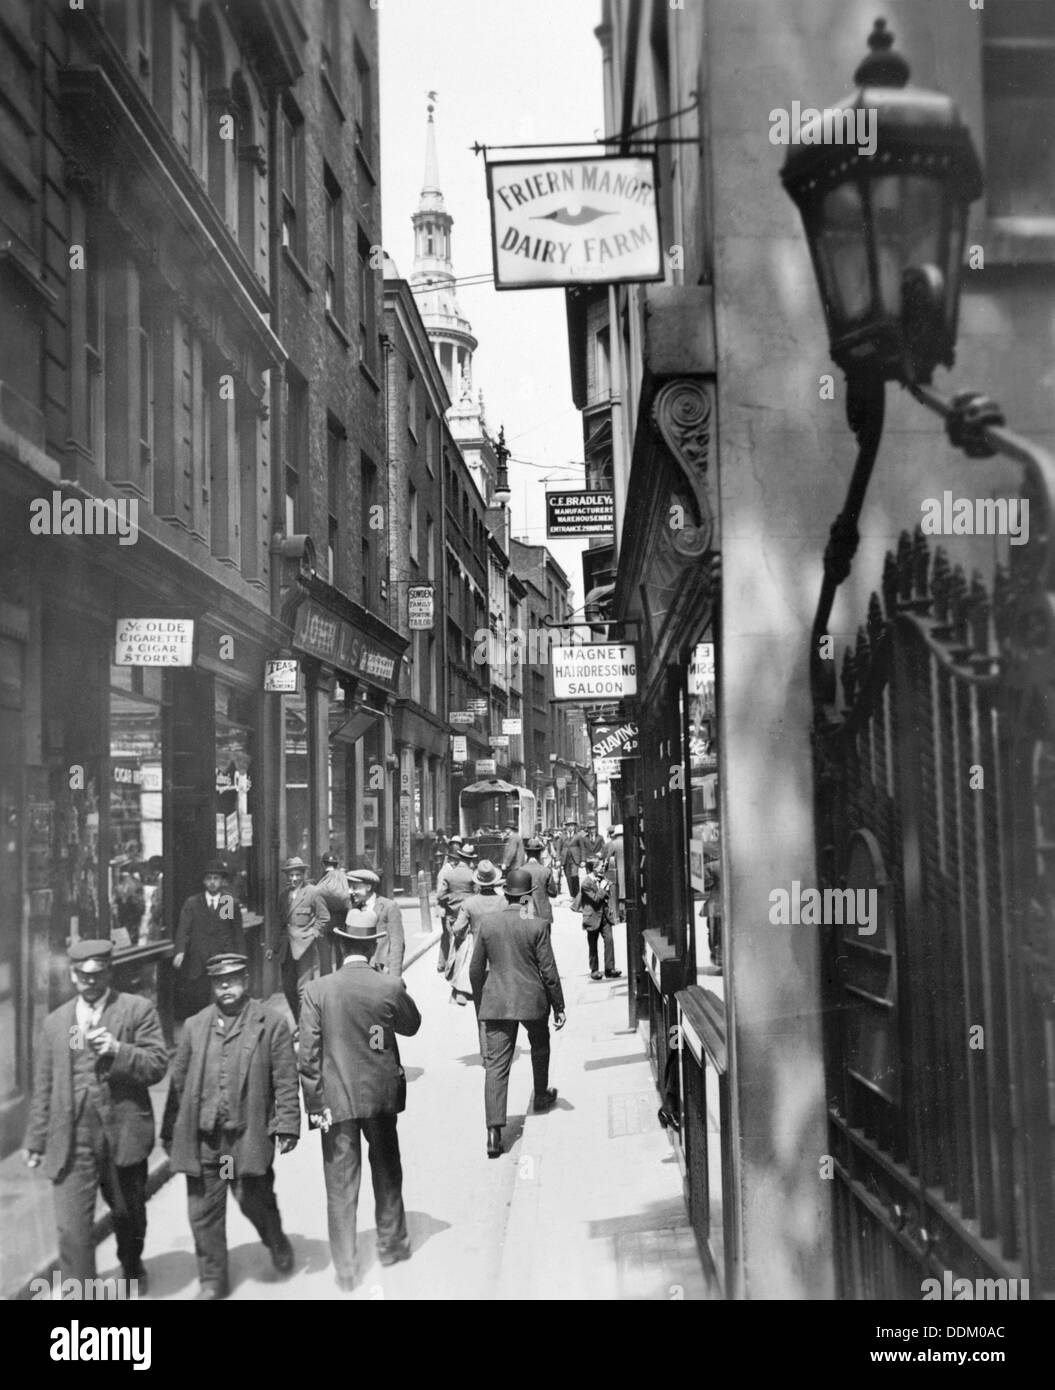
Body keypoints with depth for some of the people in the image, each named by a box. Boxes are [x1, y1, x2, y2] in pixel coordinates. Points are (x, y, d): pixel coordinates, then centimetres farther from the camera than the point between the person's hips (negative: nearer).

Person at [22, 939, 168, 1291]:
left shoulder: (138, 1010, 0)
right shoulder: (55, 1022, 10)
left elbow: (157, 1065, -7)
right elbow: (44, 1086, 12)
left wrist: (116, 1050, -21)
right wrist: (35, 1139, 10)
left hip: (123, 1134, -1)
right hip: (70, 1140, 1)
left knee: (129, 1213, 18)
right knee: (72, 1227, -7)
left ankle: (132, 1267, 45)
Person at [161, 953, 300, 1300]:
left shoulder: (270, 1023, 0)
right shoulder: (194, 1026, 11)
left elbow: (286, 1080, -3)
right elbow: (178, 1081, 11)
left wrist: (287, 1126, -10)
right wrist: (170, 1133, 9)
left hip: (248, 1134, -3)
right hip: (202, 1137, 3)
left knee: (254, 1200, 4)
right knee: (203, 1210, 6)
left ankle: (277, 1243, 36)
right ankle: (212, 1280, 22)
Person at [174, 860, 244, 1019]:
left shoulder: (232, 904, 9)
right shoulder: (192, 903, 8)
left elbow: (238, 934, 12)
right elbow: (183, 929, -1)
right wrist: (179, 951, -18)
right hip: (197, 963, 0)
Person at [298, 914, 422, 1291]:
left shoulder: (317, 990, -10)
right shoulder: (390, 986, -10)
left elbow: (308, 1054, -10)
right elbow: (411, 1024, 9)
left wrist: (314, 1103, -4)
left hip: (336, 1099, -1)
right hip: (381, 1094, 1)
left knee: (341, 1185, 6)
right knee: (386, 1172, 20)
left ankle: (345, 1270, 9)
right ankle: (391, 1243, 34)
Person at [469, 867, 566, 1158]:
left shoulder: (487, 923, -3)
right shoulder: (536, 926, -11)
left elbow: (476, 970, 5)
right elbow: (549, 971, -7)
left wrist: (479, 1004, 18)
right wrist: (559, 1006, 4)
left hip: (496, 1003, 1)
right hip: (533, 1001, -1)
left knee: (495, 1065, -2)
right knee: (540, 1049, 27)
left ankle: (494, 1131, -11)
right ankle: (541, 1096, 48)